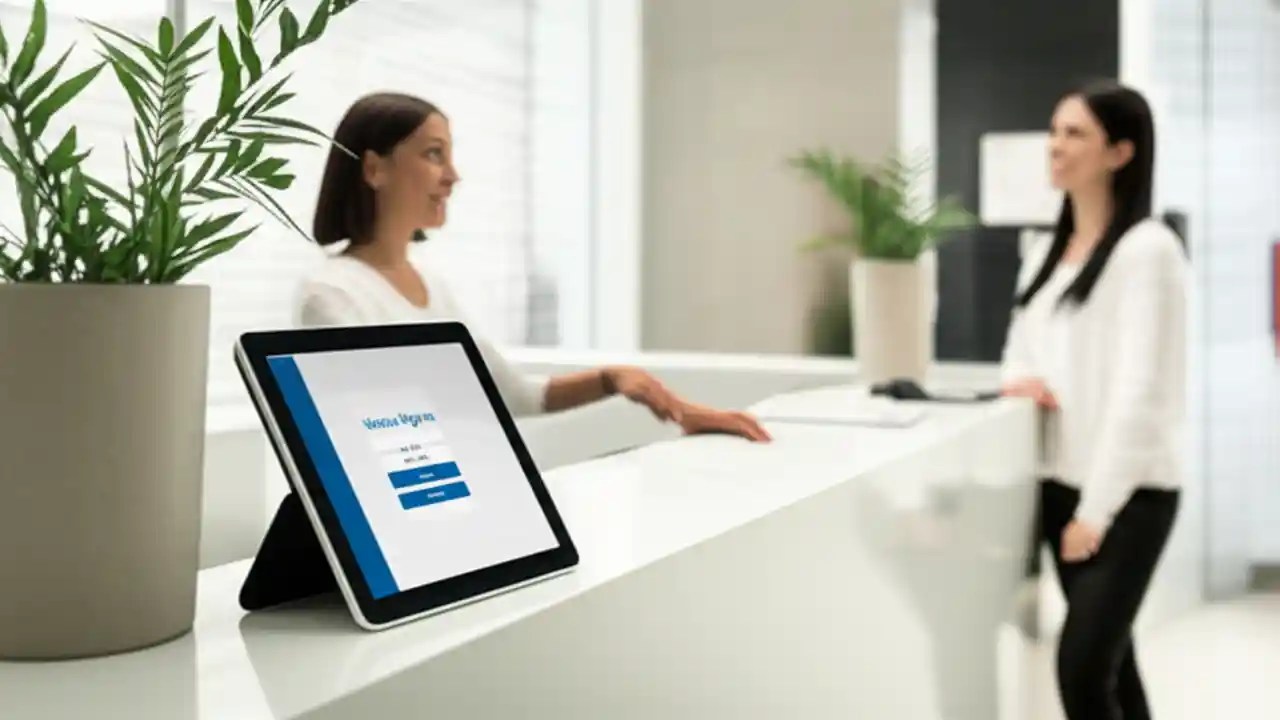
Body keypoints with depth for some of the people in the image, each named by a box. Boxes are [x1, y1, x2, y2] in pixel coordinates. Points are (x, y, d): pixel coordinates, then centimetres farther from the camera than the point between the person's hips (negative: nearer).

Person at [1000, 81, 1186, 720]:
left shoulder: (1148, 249, -11)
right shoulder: (1046, 255, 12)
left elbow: (1140, 390, -16)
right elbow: (1020, 352, 20)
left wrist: (1097, 509, -16)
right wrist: (1021, 380, -5)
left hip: (1128, 496, -7)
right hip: (1062, 486, 7)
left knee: (1081, 668, -13)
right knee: (1110, 664, 13)